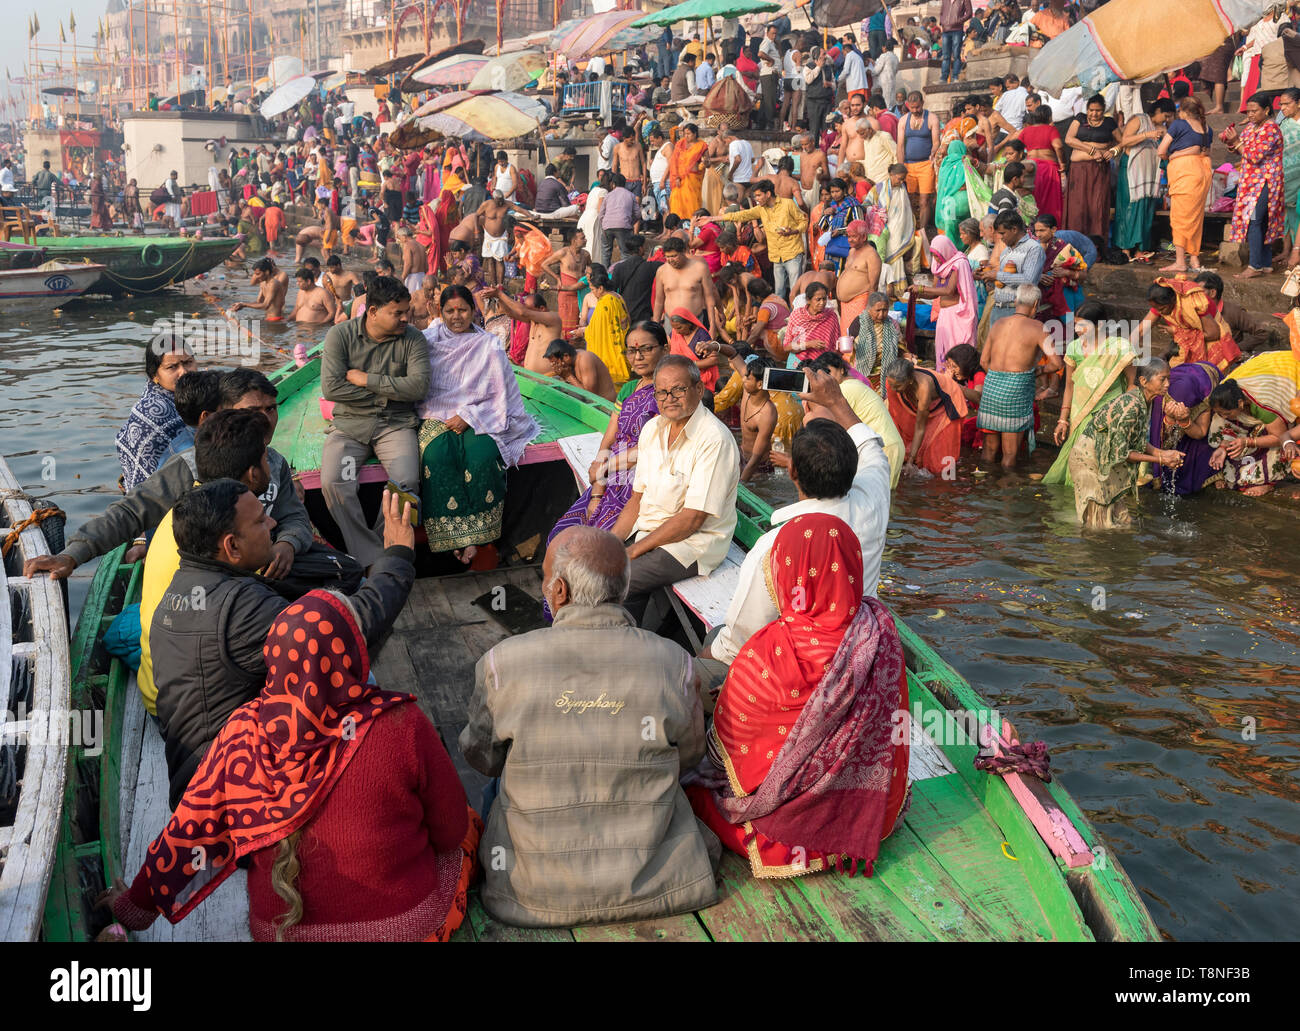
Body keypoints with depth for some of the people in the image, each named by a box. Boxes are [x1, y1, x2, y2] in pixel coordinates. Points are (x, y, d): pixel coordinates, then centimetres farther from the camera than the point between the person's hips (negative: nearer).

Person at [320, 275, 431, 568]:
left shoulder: (413, 339, 2)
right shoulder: (340, 335, 0)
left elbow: (419, 387, -11)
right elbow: (330, 388, -9)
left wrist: (366, 380, -10)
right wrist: (387, 393, -6)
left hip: (396, 424, 0)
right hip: (349, 423, 0)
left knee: (406, 481, -29)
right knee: (333, 483, -26)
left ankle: (385, 551, -9)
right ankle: (371, 559, -18)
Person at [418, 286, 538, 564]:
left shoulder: (488, 346, 4)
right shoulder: (428, 341, 8)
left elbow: (501, 398, 2)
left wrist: (468, 416, -11)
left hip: (477, 420, -1)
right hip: (435, 417, 1)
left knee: (482, 456, -33)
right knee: (438, 456, -32)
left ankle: (480, 533, -20)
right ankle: (458, 535, -25)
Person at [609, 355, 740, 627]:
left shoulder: (714, 439, -19)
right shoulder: (653, 428, 7)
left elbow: (692, 520, -20)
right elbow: (638, 497, 12)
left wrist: (633, 551, -17)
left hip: (693, 543, -8)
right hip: (648, 529, 8)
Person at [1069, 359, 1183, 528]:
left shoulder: (1145, 402, 0)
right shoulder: (1131, 406, -28)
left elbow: (1139, 441, 11)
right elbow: (1120, 452, -24)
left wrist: (1162, 453, -5)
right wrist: (1160, 460, -18)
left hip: (1107, 461, 9)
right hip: (1088, 459, -9)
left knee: (1122, 521, 12)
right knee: (1100, 526, -4)